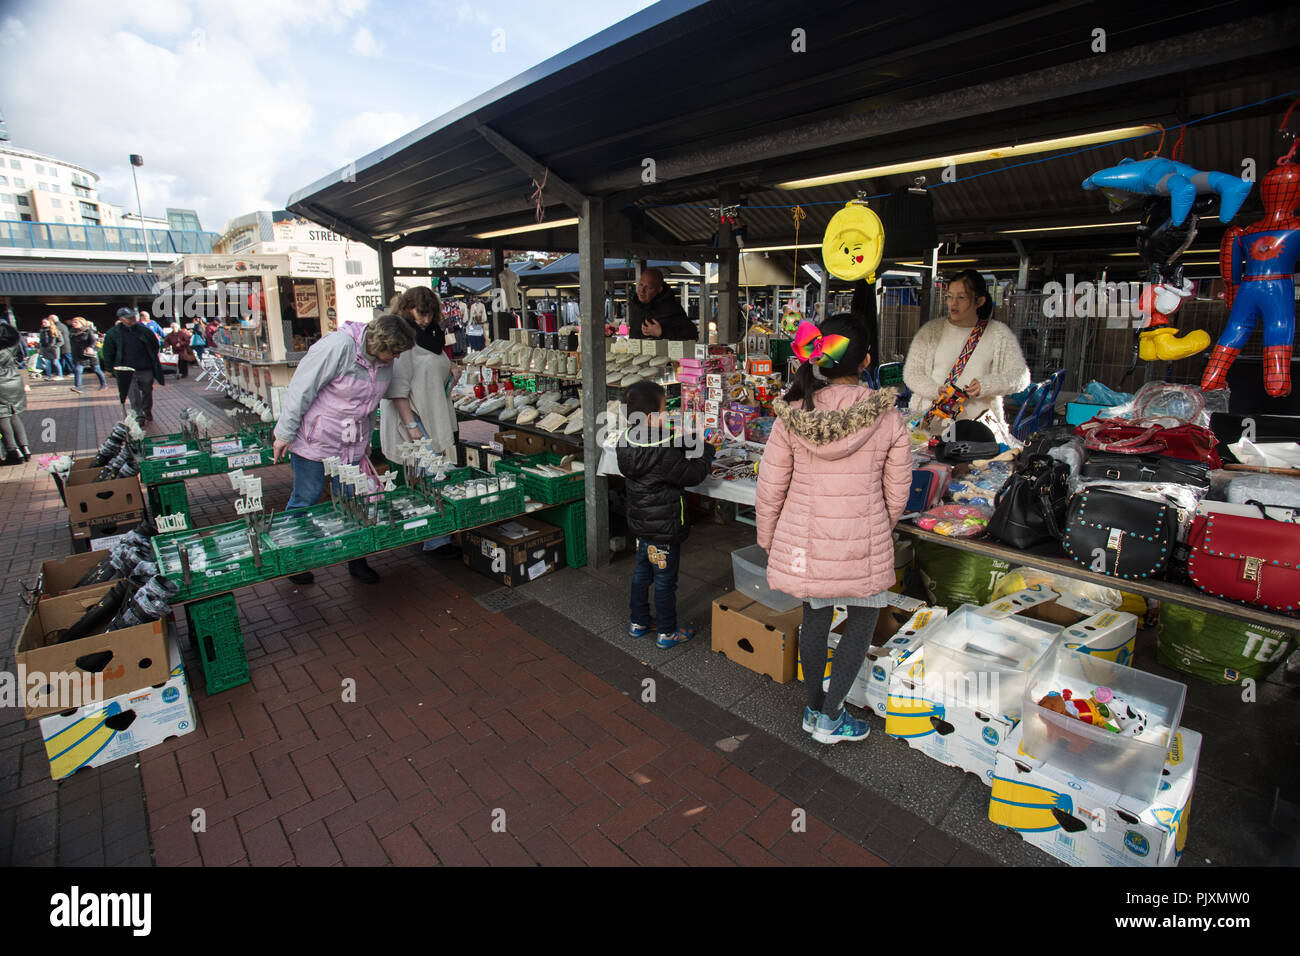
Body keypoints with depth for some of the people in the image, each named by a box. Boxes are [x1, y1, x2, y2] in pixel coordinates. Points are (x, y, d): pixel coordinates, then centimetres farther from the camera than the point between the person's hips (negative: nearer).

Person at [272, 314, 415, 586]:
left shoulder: (385, 363, 2)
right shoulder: (337, 347, -21)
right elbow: (301, 388, -18)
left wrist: (365, 441, 18)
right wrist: (285, 433, -16)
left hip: (351, 445, 6)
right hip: (314, 440, -6)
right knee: (305, 500, 7)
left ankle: (356, 560, 21)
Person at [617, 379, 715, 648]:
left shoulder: (628, 442, -2)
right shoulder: (662, 453, -29)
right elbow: (693, 474, -19)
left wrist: (684, 444, 2)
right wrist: (706, 452, -4)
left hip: (641, 524, 8)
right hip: (664, 528, -8)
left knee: (642, 573, 22)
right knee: (665, 580, 7)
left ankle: (638, 622, 37)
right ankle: (667, 632, 22)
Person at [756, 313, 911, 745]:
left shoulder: (792, 416, -9)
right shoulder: (888, 418, -10)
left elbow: (770, 487, -4)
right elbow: (897, 491, -1)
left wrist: (767, 539, 11)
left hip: (804, 539, 2)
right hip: (863, 543, -1)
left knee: (815, 615, 21)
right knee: (864, 616, 21)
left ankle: (815, 708, 38)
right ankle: (829, 717, 22)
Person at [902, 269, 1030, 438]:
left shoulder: (998, 333, 10)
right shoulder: (931, 330, 11)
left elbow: (1021, 376, 6)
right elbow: (911, 372, 6)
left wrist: (987, 385, -13)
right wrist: (936, 390, -13)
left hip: (978, 418, 0)